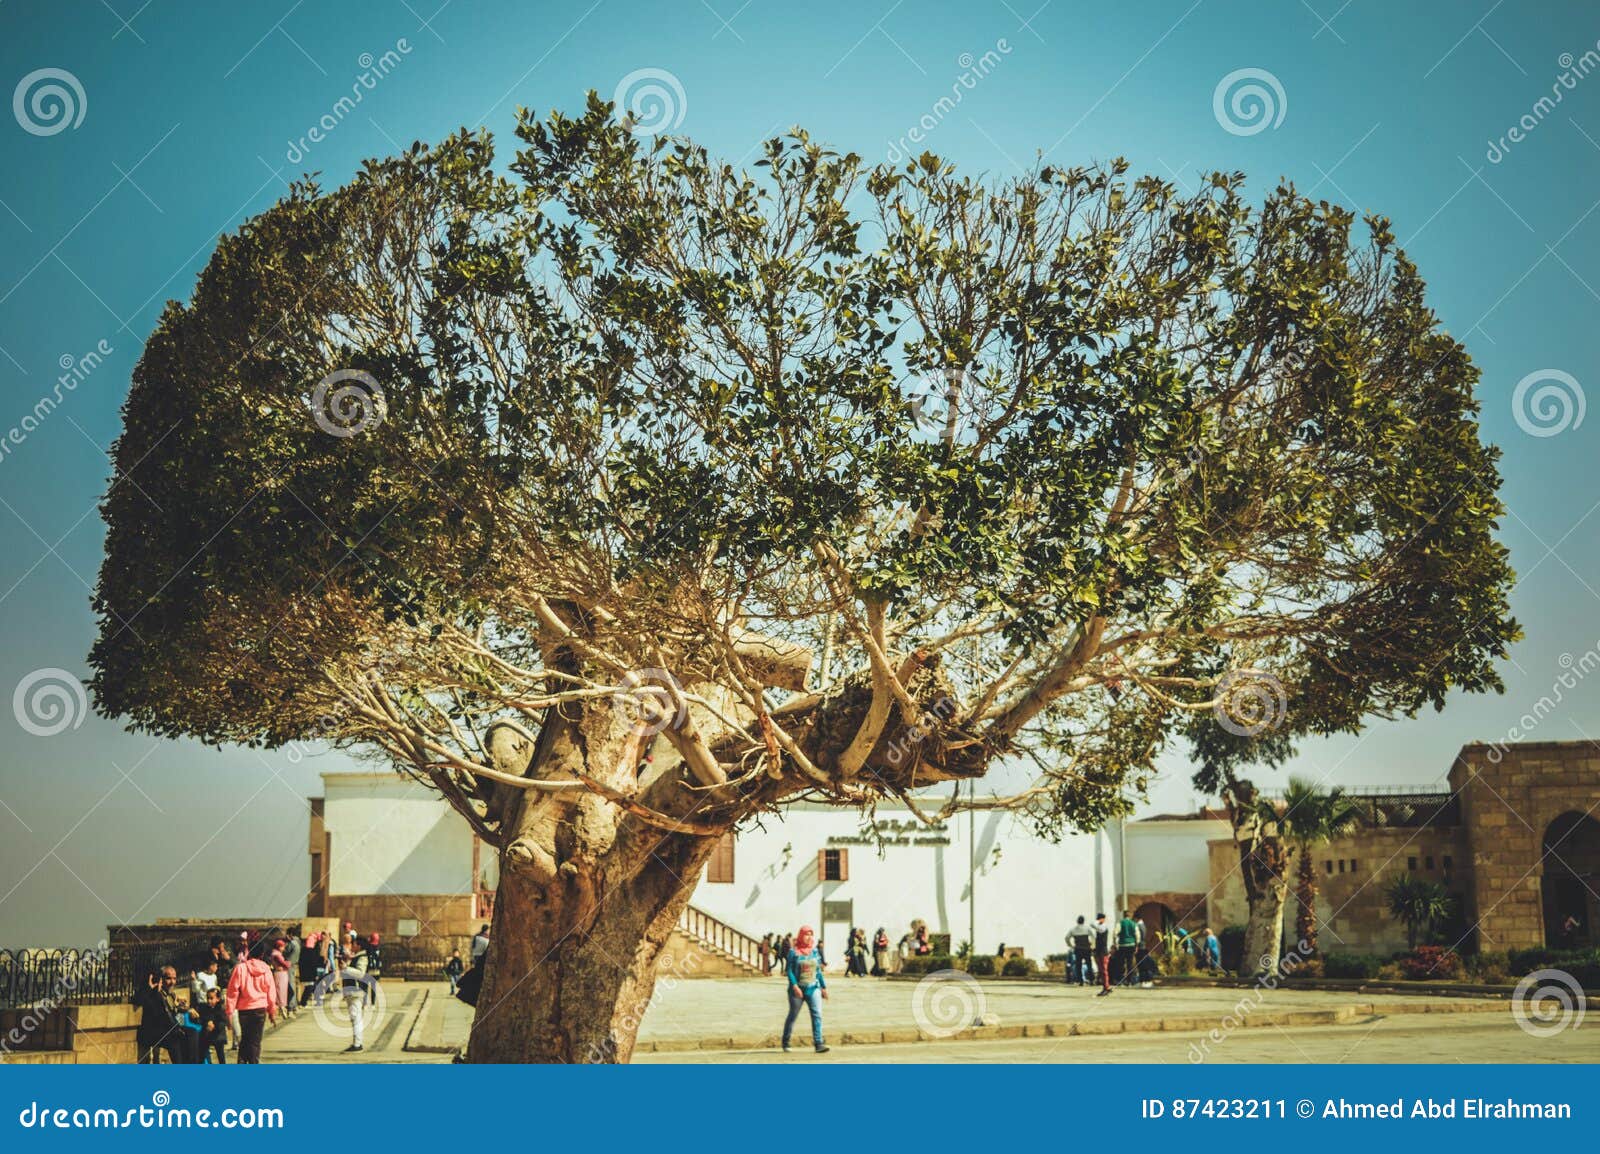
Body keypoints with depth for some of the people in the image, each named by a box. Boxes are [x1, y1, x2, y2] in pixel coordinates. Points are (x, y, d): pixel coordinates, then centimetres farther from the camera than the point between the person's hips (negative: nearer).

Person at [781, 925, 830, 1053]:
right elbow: (789, 970, -8)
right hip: (797, 989, -3)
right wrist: (794, 986, -19)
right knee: (793, 1016, 8)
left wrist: (824, 986, 12)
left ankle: (818, 1043, -16)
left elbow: (818, 971, 14)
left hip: (813, 988, 3)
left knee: (817, 1015, -12)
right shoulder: (794, 952, -4)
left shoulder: (815, 952, 9)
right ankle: (785, 1043, 24)